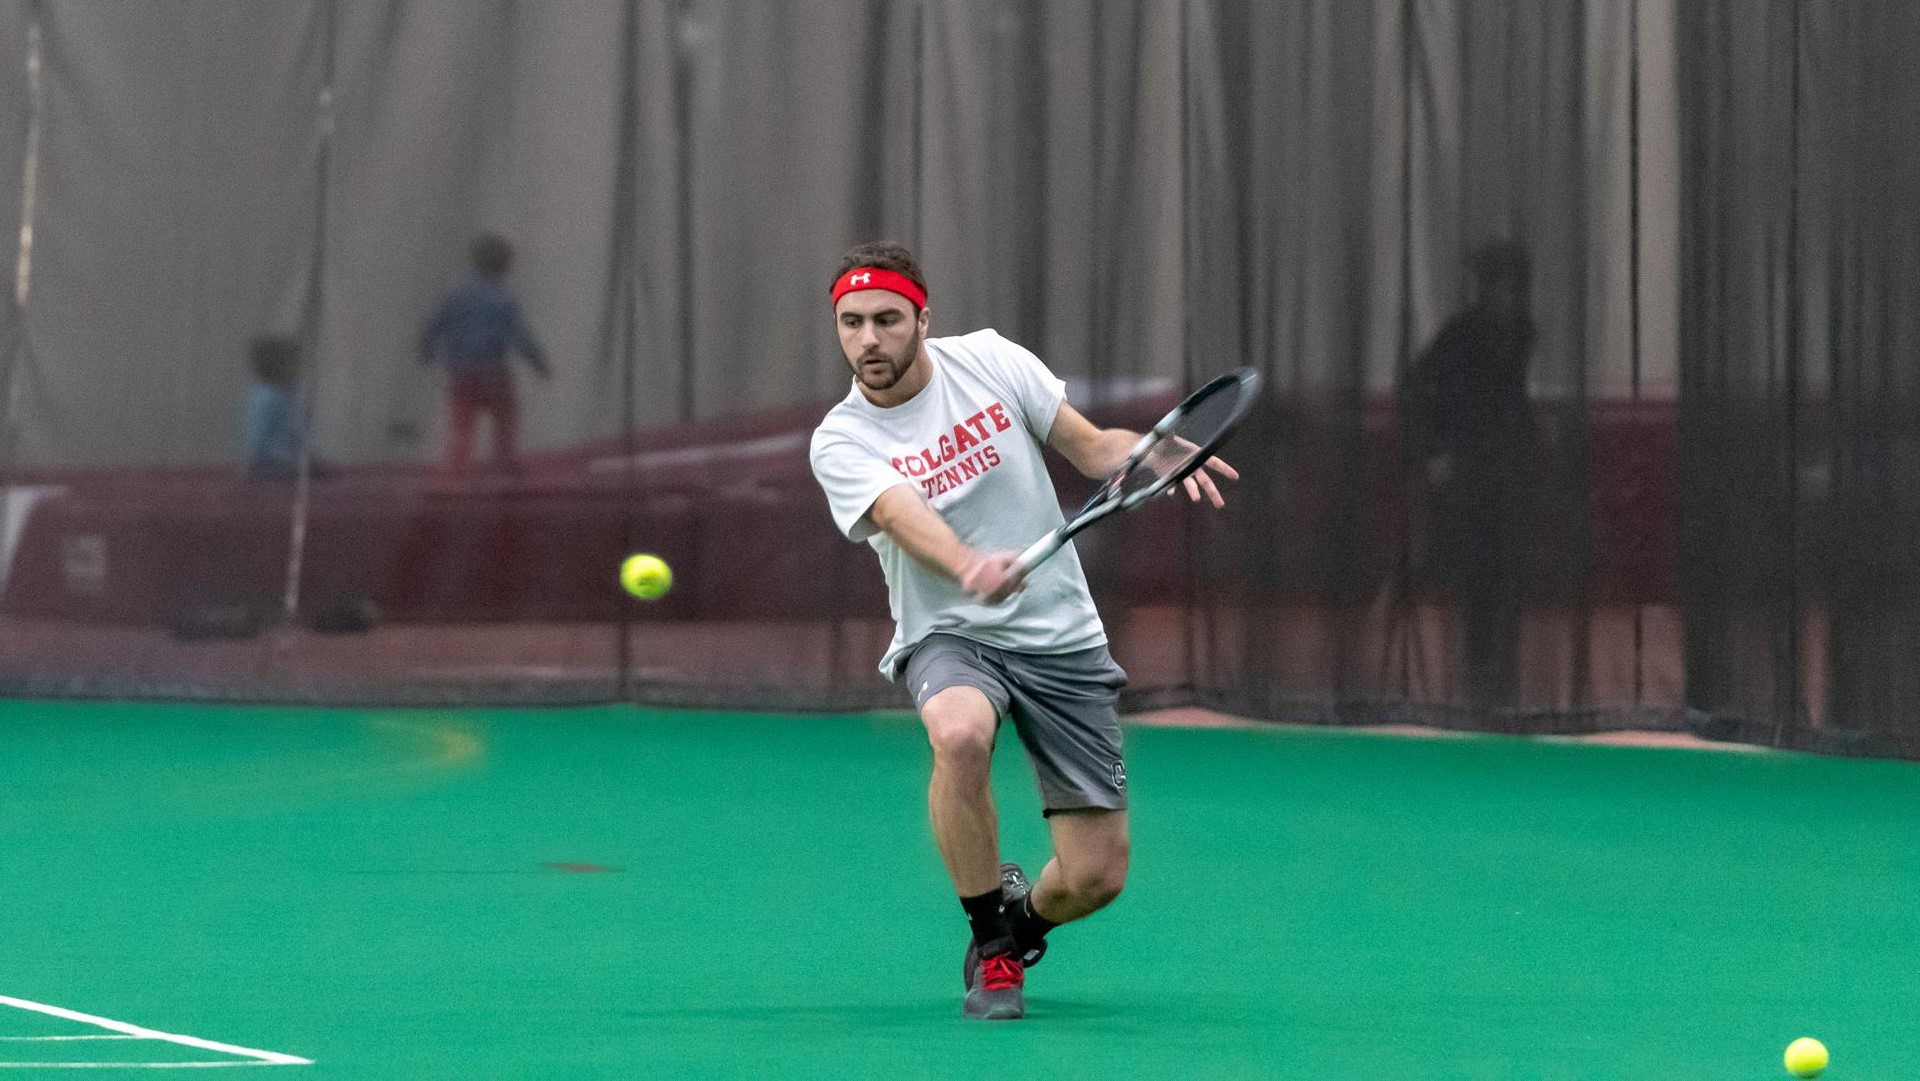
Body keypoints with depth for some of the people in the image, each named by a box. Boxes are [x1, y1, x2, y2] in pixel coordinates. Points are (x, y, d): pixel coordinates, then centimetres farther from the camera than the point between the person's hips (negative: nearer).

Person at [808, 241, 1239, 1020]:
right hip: (948, 636, -2)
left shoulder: (989, 362, -3)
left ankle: (1020, 920, 34)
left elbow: (1092, 446, 3)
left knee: (1094, 877, -4)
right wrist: (970, 568, -51)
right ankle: (991, 939, -17)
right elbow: (907, 519, -30)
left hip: (1061, 636, 2)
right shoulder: (839, 443, -11)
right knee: (960, 732, -40)